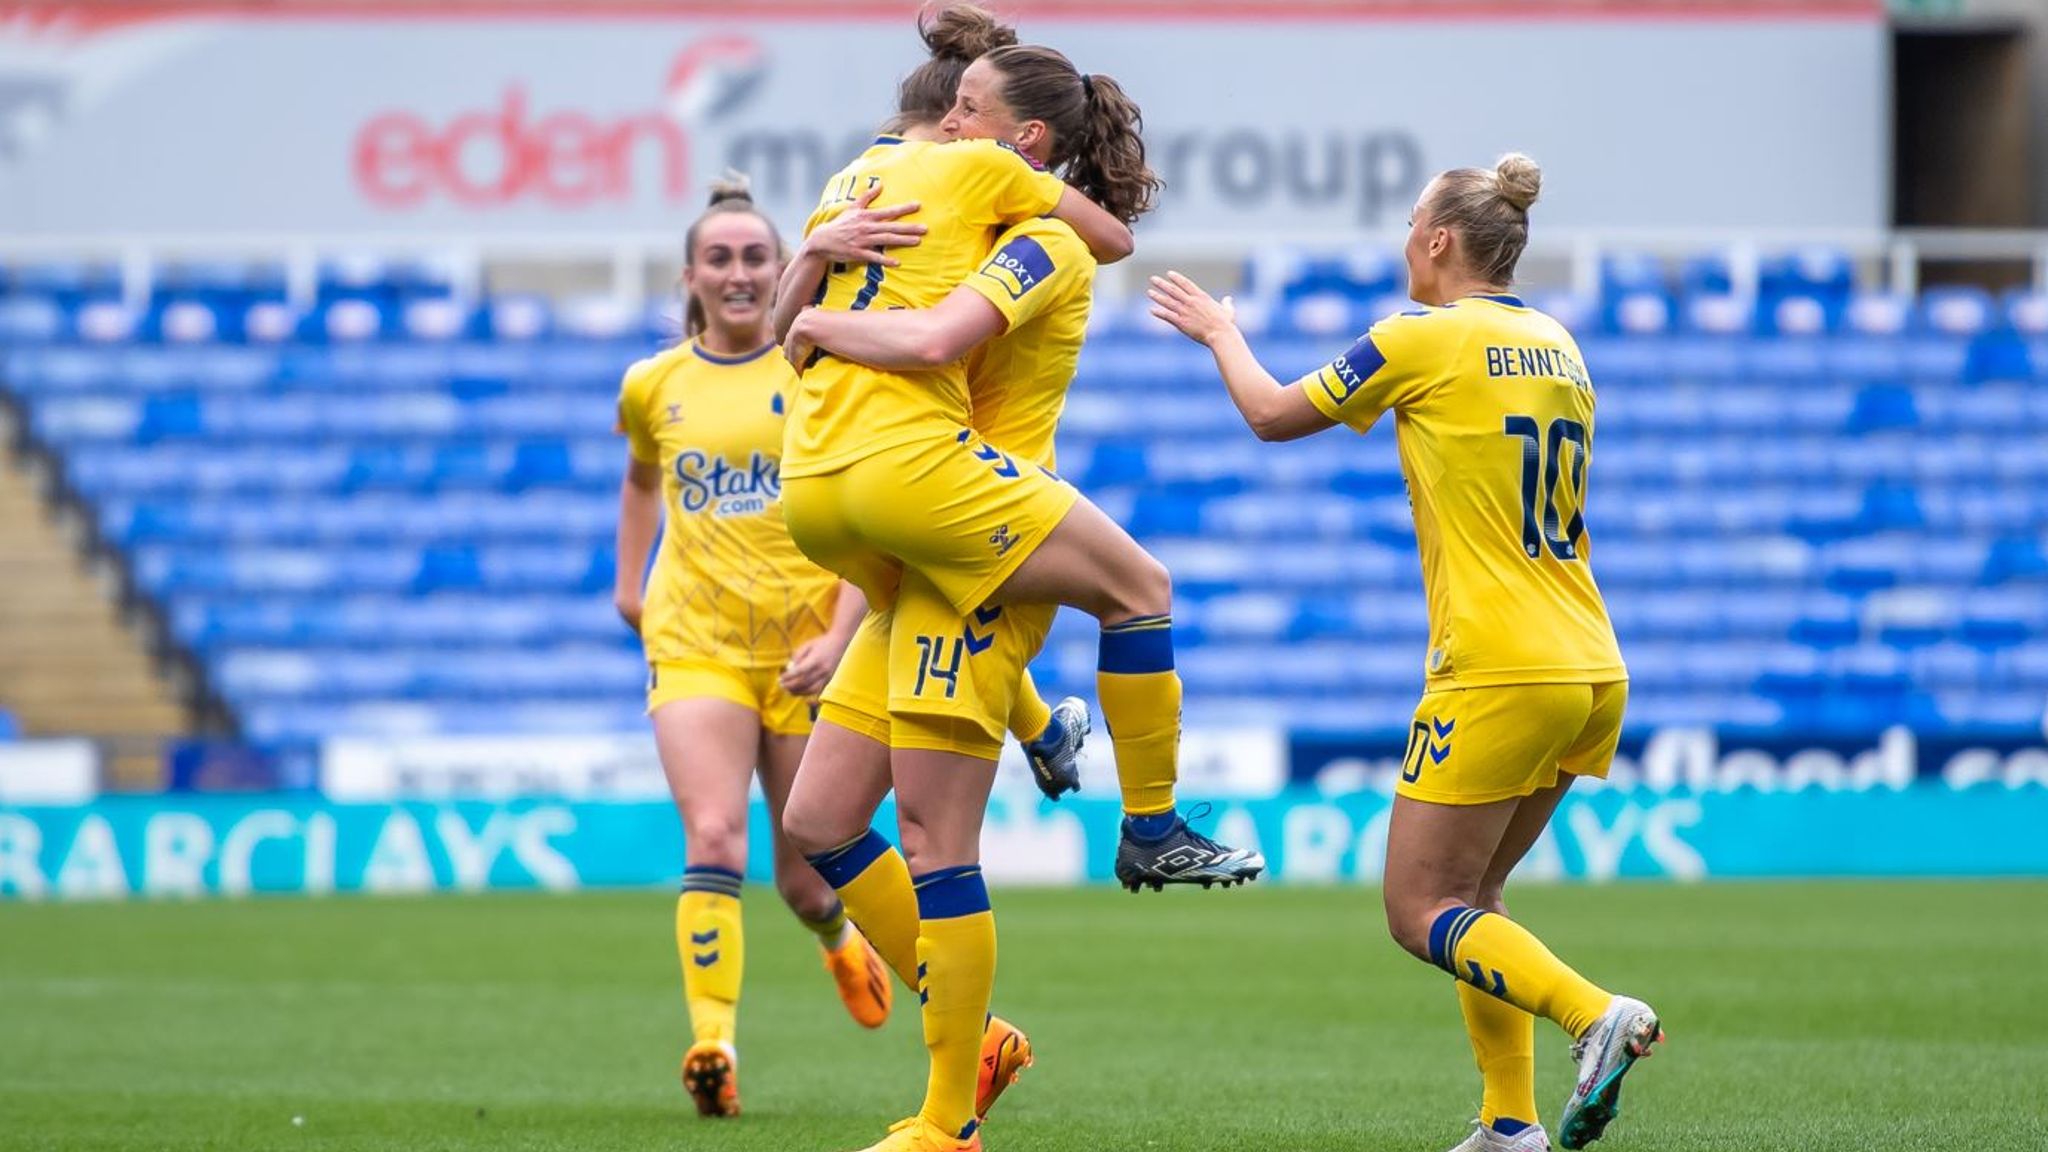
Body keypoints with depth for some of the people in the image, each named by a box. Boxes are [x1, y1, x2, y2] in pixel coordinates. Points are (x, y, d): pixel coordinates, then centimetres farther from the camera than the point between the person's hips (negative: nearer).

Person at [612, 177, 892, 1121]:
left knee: (804, 878, 8)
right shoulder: (652, 387, 7)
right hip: (694, 642, 1)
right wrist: (628, 579, 22)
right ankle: (713, 1045, -28)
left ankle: (839, 939, 45)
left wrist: (838, 637, -16)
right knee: (712, 840, -21)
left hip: (803, 644, -1)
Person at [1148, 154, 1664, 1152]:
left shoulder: (1421, 340, -7)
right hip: (1592, 672, 8)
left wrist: (1218, 330, 21)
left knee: (1421, 911, -1)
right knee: (1468, 899, 17)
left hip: (1500, 675, -8)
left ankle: (1596, 1014, -22)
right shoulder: (1557, 347, 13)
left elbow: (1273, 414, 5)